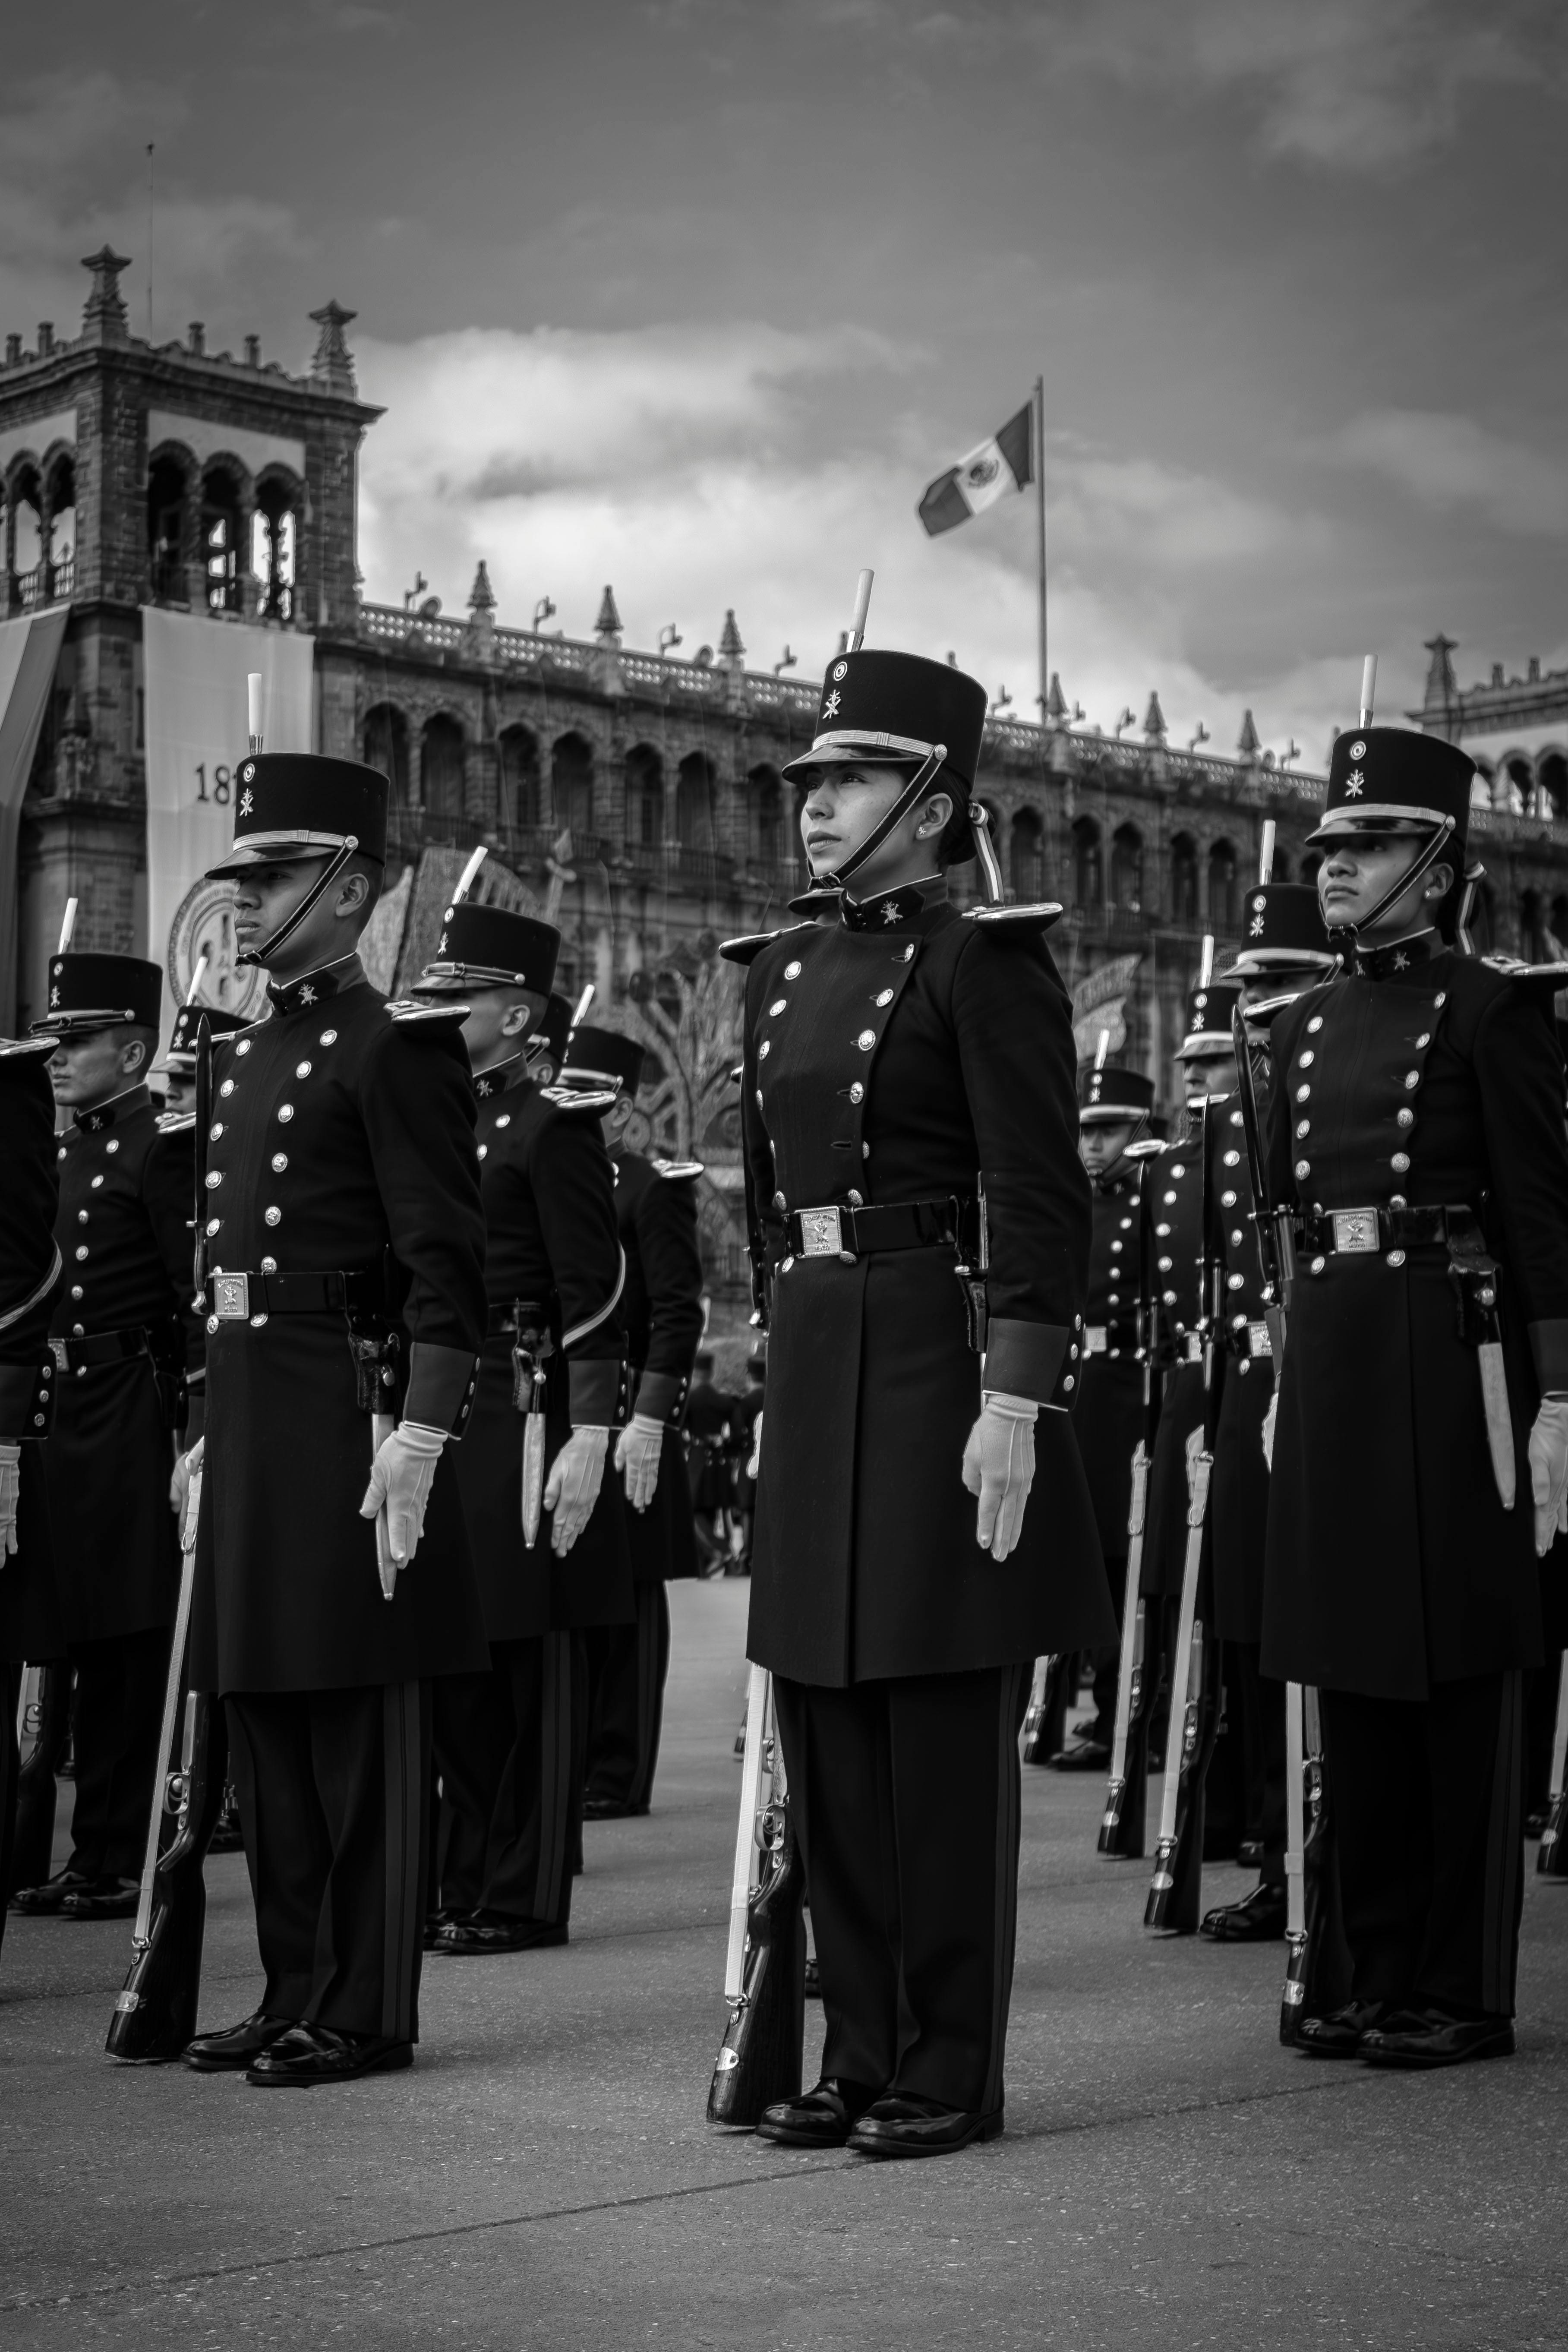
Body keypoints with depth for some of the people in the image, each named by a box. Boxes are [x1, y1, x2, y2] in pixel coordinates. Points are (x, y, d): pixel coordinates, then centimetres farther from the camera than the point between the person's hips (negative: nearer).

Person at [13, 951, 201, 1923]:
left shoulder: (164, 1152, -9)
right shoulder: (64, 1157, 16)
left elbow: (201, 1300, -14)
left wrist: (198, 1433, -19)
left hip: (132, 1423, -8)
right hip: (65, 1426, 8)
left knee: (132, 1653, -2)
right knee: (91, 1651, 10)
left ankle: (128, 1858, 4)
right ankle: (97, 1856, 17)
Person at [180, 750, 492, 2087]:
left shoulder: (395, 1047, -8)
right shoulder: (243, 1056, 18)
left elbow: (446, 1264, -15)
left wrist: (419, 1437, -22)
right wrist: (215, 1431, 20)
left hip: (348, 1404, -9)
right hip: (251, 1411, 9)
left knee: (363, 1725, -1)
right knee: (266, 1723, 12)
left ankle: (371, 2013, 6)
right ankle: (298, 1993, 22)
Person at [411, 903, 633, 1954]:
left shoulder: (554, 1127, -7)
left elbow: (597, 1294, -12)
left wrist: (590, 1438, -19)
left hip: (527, 1425, -7)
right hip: (440, 1423, 8)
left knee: (533, 1674, -1)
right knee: (451, 1668, 10)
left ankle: (526, 1897, 6)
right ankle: (465, 1880, 19)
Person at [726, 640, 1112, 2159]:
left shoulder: (982, 962, -7)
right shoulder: (785, 972, 15)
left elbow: (1041, 1201, -13)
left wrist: (1014, 1402, -20)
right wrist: (785, 1375, 18)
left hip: (940, 1360, -7)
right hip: (812, 1366, 7)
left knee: (942, 1737, 0)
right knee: (827, 1741, 10)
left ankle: (951, 2074, 10)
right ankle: (862, 2057, 20)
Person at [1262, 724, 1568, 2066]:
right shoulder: (1309, 1025, 14)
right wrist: (1285, 1387, 15)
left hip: (1453, 1360, -7)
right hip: (1329, 1358, 7)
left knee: (1461, 1689, 0)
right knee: (1353, 1685, 10)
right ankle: (1380, 1978, 19)